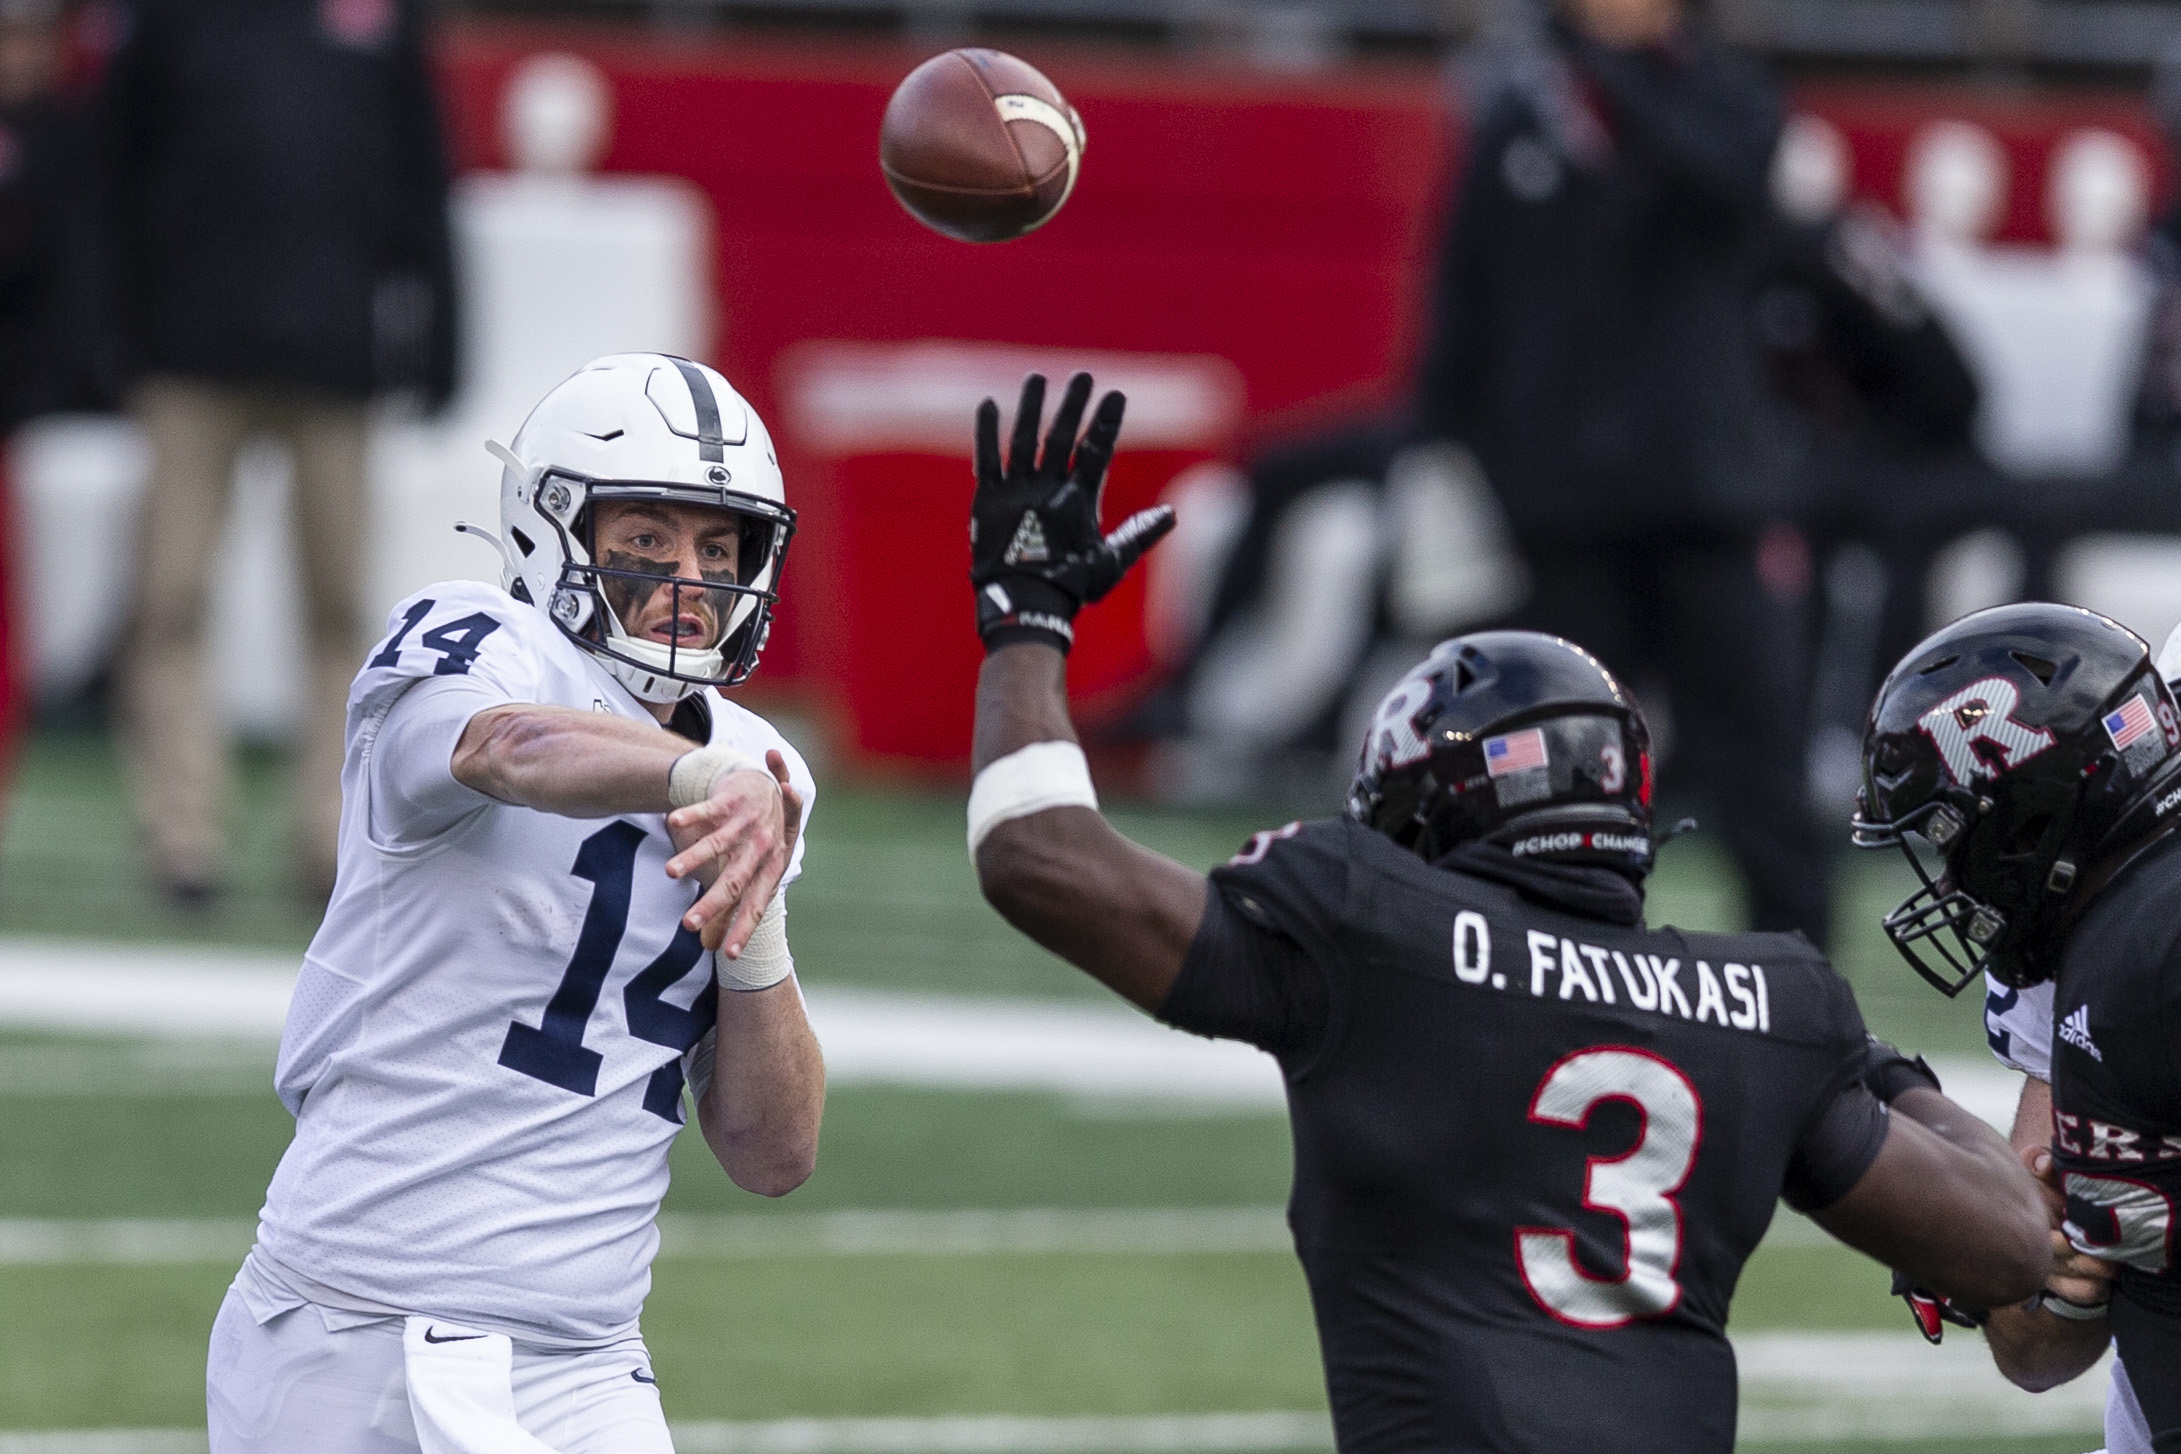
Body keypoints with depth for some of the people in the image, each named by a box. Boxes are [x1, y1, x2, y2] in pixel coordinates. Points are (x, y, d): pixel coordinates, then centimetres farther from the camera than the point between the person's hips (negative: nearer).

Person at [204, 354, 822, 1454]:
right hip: (344, 1355, -4)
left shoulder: (754, 769, 12)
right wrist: (702, 777, -52)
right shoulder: (466, 650, -4)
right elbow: (517, 748, -32)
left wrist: (754, 926, -7)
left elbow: (772, 1158, 10)